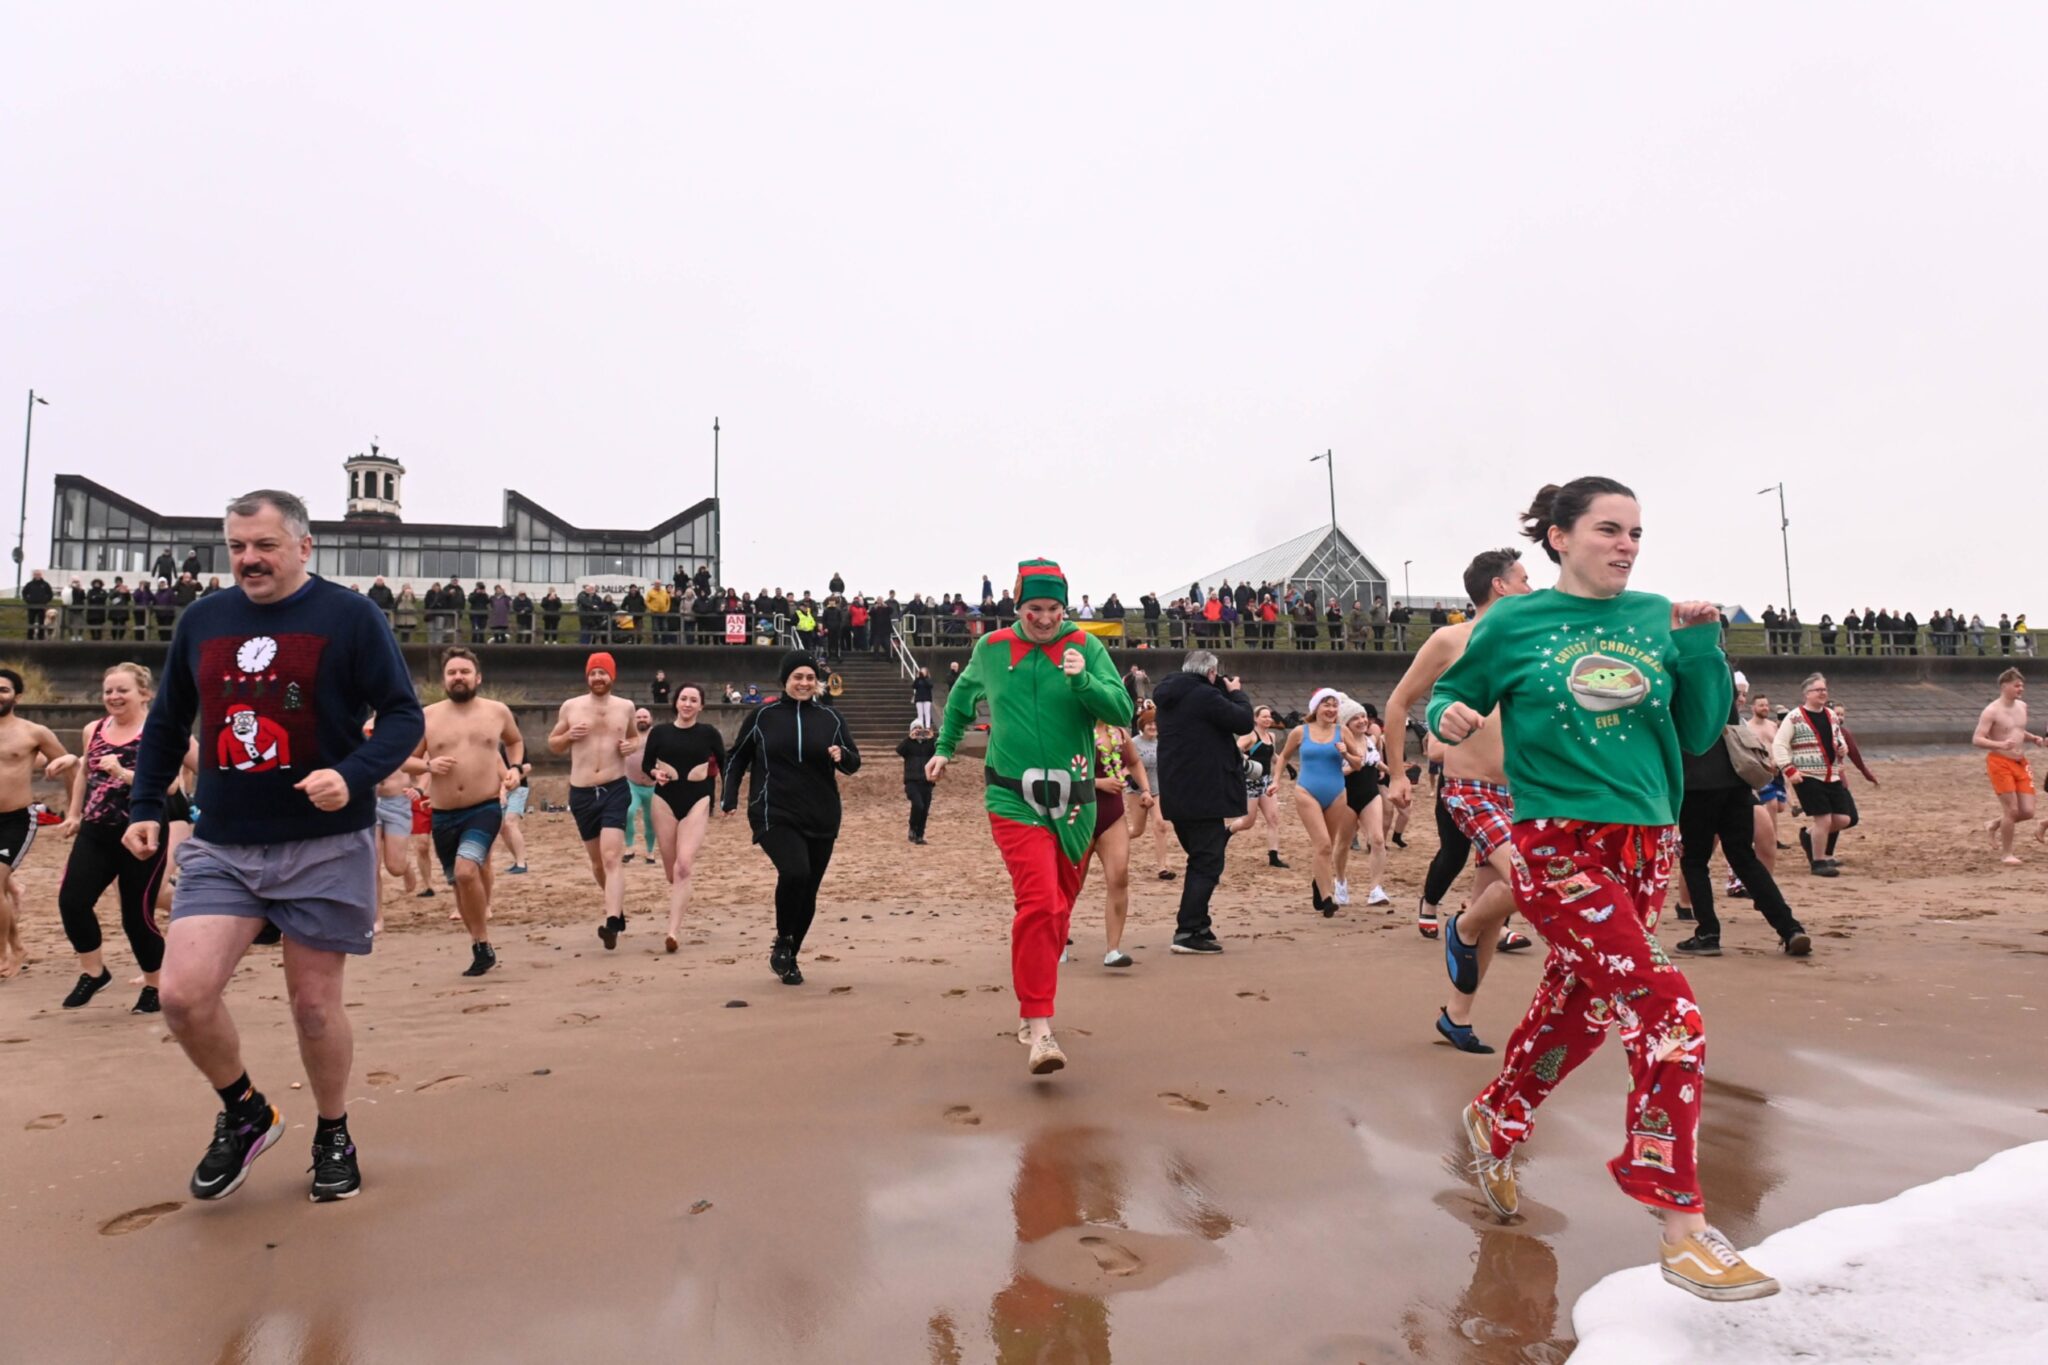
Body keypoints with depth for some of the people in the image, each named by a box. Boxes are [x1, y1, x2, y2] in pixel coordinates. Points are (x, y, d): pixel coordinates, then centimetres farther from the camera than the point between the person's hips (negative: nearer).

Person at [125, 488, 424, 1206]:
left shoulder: (349, 616, -5)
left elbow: (404, 715, -8)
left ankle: (333, 1135, 29)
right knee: (183, 993, -9)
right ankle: (244, 1113, 19)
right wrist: (145, 807, 12)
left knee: (315, 1003, 5)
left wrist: (353, 776, -24)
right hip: (221, 848, 4)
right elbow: (166, 722, 20)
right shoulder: (201, 621, 9)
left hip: (326, 848, -4)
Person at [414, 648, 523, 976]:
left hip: (485, 809, -3)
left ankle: (482, 944, -8)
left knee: (466, 871, -24)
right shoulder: (427, 716, 1)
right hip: (443, 816, 3)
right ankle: (481, 946, 31)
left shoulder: (498, 711, 2)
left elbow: (515, 742, 22)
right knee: (460, 883, 13)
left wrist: (514, 768, 5)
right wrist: (428, 766, -11)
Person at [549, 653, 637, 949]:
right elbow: (552, 744, 12)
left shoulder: (625, 707, 5)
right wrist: (568, 736, -9)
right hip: (581, 794, 2)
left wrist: (632, 746, -2)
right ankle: (617, 908, 37)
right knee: (597, 862, 15)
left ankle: (612, 922, -26)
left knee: (611, 859, -16)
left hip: (615, 790, -2)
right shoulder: (571, 706, 3)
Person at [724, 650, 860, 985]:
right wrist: (730, 798, 2)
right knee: (794, 872, -26)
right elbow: (737, 757, 11)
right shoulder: (763, 715, 2)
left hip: (821, 818, 3)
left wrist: (842, 756, -14)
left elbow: (854, 762, 8)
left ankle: (789, 958, 27)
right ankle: (782, 941, -1)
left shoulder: (830, 718, 5)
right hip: (774, 815, -3)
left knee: (807, 893, 7)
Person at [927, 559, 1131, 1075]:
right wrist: (944, 748, 26)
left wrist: (1083, 680, -23)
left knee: (1058, 911, 14)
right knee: (1039, 902, -20)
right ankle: (1038, 1028, -15)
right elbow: (962, 695, 24)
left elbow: (1123, 711, -8)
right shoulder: (991, 649, 4)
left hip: (1073, 803, 2)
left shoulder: (1085, 647, -1)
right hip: (1015, 801, -2)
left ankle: (1031, 1008, 35)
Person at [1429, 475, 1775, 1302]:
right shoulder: (1514, 623, -3)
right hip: (1559, 845, -5)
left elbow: (1699, 735, 8)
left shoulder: (1657, 618, 7)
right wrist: (1450, 718, -17)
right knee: (1668, 1017, -15)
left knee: (1579, 1008, 17)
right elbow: (1449, 697, 5)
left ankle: (1496, 1118, 43)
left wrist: (1703, 645, -4)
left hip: (1646, 846, 5)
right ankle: (1683, 1231, -4)